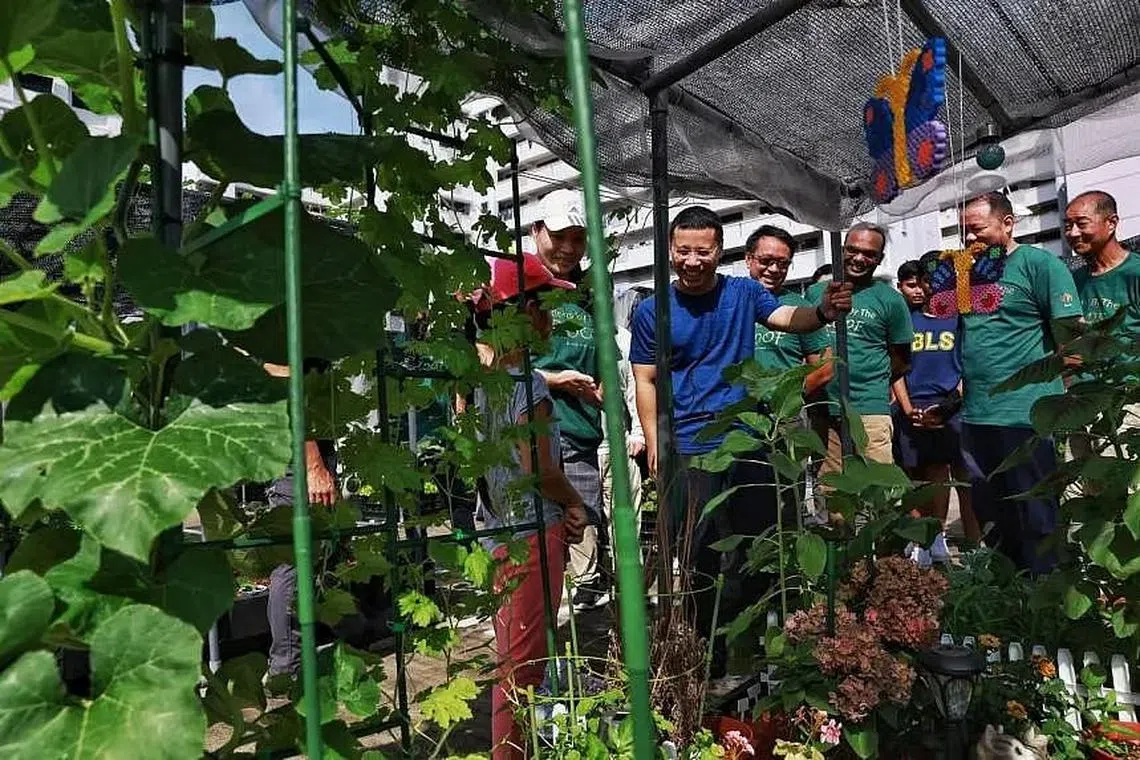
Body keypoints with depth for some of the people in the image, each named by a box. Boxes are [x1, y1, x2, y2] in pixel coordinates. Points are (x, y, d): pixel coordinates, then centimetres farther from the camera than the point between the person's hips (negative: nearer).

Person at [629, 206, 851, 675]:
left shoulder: (744, 293, 4)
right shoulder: (652, 311, 0)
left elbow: (787, 317, -11)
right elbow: (646, 381, 2)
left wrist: (823, 312, -33)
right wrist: (655, 446, -6)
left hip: (747, 443, 2)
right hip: (687, 451, -2)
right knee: (698, 559, 5)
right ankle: (707, 656, 22)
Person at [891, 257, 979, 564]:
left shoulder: (960, 315, 6)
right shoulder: (906, 319, 9)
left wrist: (951, 403, -8)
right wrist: (908, 408, -2)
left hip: (953, 408, -1)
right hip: (914, 410, 1)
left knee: (965, 476, -3)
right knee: (933, 477, 6)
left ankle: (975, 546, 3)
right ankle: (934, 537, 14)